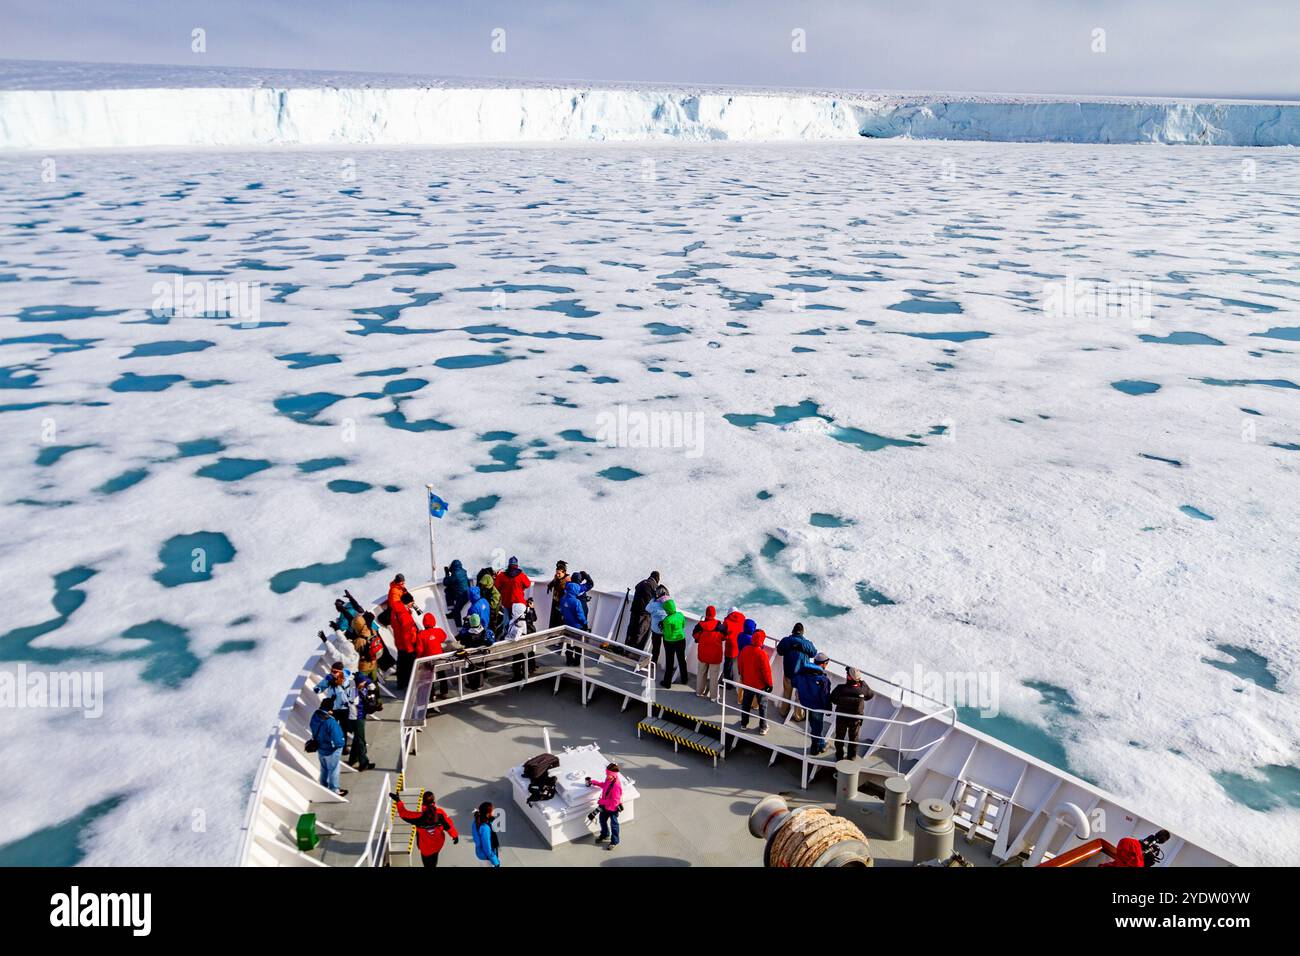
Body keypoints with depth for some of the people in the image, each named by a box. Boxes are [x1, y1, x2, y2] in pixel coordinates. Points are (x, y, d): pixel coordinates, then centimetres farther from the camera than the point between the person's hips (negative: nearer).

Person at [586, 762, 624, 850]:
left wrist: (602, 802, -24)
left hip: (613, 808, -9)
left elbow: (614, 801, -32)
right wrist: (593, 782, 12)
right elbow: (604, 785, 15)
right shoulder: (608, 779, -10)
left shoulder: (616, 785, -36)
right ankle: (605, 835, 50)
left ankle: (614, 842, 29)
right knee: (602, 819, 25)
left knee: (613, 824, 10)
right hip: (605, 805, 9)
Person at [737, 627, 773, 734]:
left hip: (747, 682, 5)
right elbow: (766, 670, -21)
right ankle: (762, 727, 16)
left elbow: (740, 665, 5)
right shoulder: (762, 653, -26)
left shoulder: (745, 650, -7)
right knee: (762, 706, 10)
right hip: (760, 684, -5)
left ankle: (743, 723, 29)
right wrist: (769, 683, -8)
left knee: (746, 703, 19)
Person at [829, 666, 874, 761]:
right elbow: (870, 695, -5)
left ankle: (839, 756, 41)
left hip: (841, 718, 0)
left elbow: (832, 699, -12)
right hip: (856, 719, 1)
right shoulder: (862, 689, -28)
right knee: (853, 738, 24)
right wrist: (863, 682, -1)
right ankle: (852, 757, 41)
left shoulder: (840, 689, -30)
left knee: (839, 737, 24)